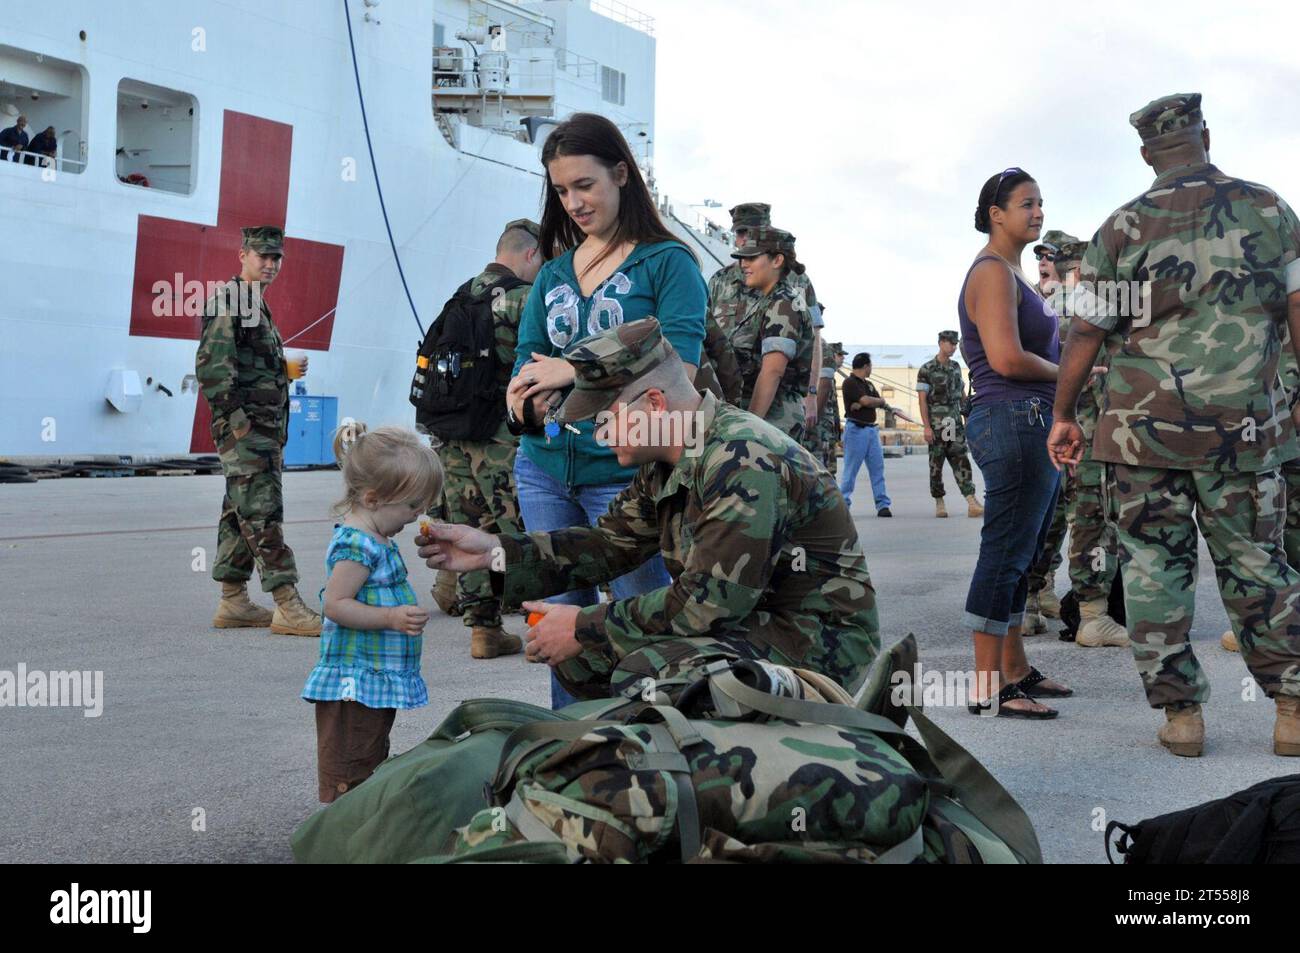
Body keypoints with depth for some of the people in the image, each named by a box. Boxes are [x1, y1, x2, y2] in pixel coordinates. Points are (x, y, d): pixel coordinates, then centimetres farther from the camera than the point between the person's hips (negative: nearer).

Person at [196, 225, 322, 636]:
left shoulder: (256, 305, 21)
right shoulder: (229, 301, -10)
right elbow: (211, 366, -19)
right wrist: (236, 415, -21)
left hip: (265, 429, 10)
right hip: (244, 429, -10)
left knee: (240, 515, 12)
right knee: (263, 514, -12)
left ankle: (233, 603, 18)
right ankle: (289, 608, -14)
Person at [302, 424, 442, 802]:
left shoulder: (375, 541, 12)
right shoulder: (357, 545, -21)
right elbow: (336, 605, -24)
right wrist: (391, 618, -29)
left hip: (379, 683, 11)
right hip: (355, 684, -11)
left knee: (370, 764, 20)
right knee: (347, 771, -3)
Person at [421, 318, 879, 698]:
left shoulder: (743, 462, -25)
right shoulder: (666, 463, 6)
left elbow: (709, 602, -27)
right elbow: (613, 542, 16)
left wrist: (586, 628, -17)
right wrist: (495, 551, 4)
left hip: (820, 643, -9)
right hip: (741, 620, 10)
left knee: (644, 674, -29)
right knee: (579, 651, 1)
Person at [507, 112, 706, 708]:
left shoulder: (667, 263, -1)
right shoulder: (553, 273, 15)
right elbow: (524, 379, 9)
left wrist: (575, 372, -15)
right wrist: (530, 392, -15)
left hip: (625, 473, -5)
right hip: (545, 470, 5)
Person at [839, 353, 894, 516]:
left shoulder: (869, 384, 20)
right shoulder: (850, 383, -7)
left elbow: (880, 403, 7)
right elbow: (867, 400, -16)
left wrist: (862, 404, -11)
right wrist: (880, 401, 4)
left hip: (871, 429, 7)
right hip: (856, 429, -7)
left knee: (878, 467, 2)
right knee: (851, 469, -5)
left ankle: (883, 504, 1)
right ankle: (843, 504, 0)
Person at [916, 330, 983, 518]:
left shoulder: (956, 367, 12)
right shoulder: (927, 369, -5)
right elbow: (922, 399, -9)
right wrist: (927, 427, -15)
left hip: (956, 423, 4)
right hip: (937, 425, -4)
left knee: (961, 462, -4)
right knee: (936, 464, 3)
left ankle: (972, 503, -13)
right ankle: (939, 503, 13)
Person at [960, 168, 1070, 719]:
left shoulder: (1012, 273, 21)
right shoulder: (992, 271, -11)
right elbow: (1007, 359, -22)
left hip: (1034, 424, 11)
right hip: (1013, 421, -11)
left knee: (1021, 555, 14)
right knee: (1005, 554, -9)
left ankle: (1015, 669, 23)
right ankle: (988, 689, -6)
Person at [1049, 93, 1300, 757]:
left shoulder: (1123, 227, 0)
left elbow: (1086, 333, -1)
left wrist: (1064, 415, 8)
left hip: (1142, 427, -1)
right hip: (1244, 426, 2)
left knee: (1154, 566, 5)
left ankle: (1180, 713, 7)